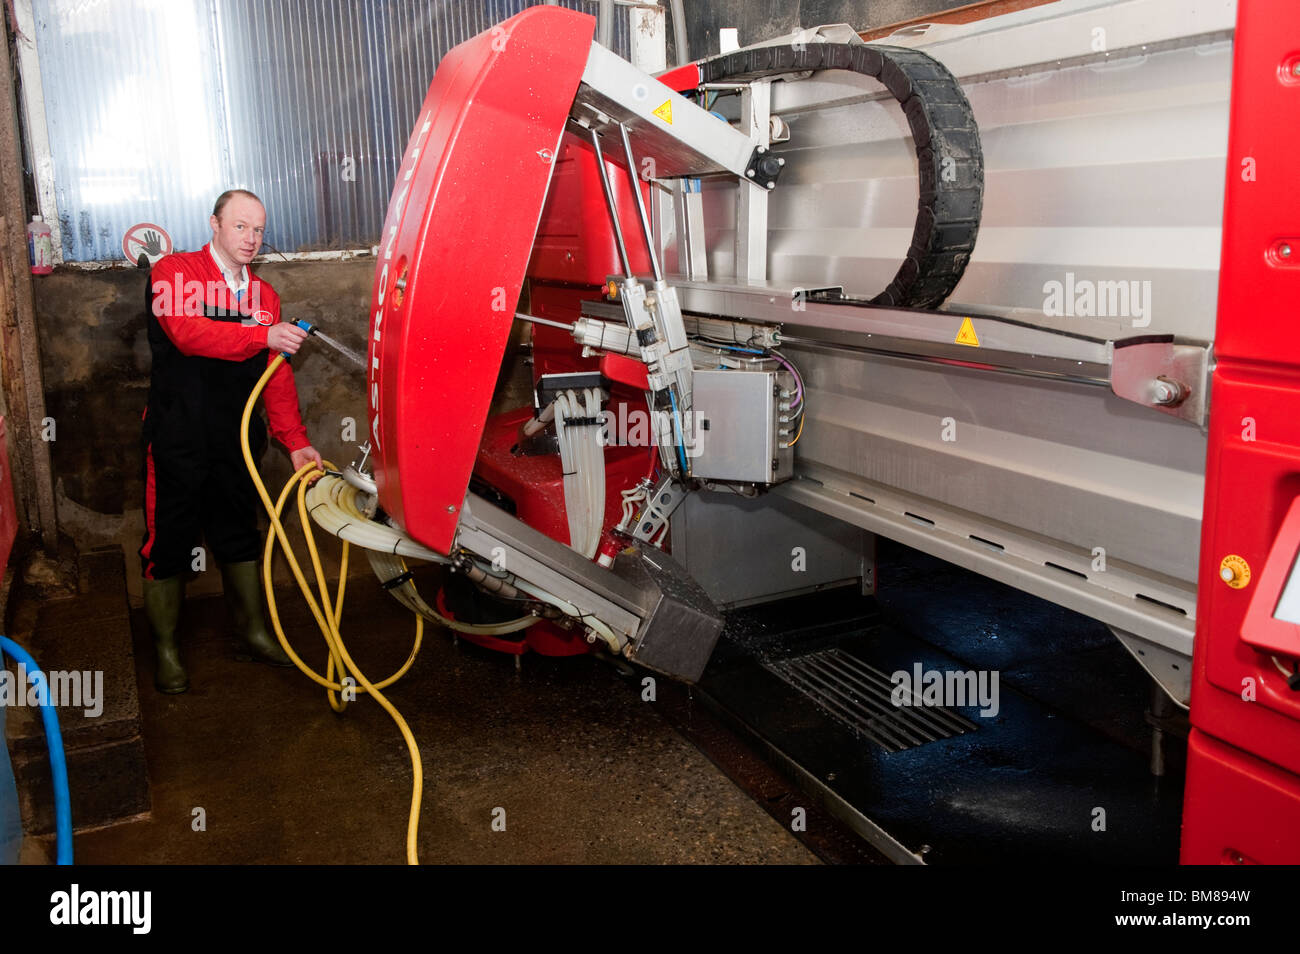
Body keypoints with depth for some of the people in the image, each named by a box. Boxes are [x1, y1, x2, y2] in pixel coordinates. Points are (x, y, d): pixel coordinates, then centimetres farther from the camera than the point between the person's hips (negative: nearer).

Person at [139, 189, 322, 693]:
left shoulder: (263, 294, 10)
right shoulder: (174, 273, -6)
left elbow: (277, 377, 6)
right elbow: (187, 332, -26)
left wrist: (295, 441, -2)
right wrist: (263, 336, -34)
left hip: (236, 440, 5)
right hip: (177, 439, -5)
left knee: (241, 536, 15)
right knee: (169, 542, 3)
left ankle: (253, 629, 31)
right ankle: (166, 648, 19)